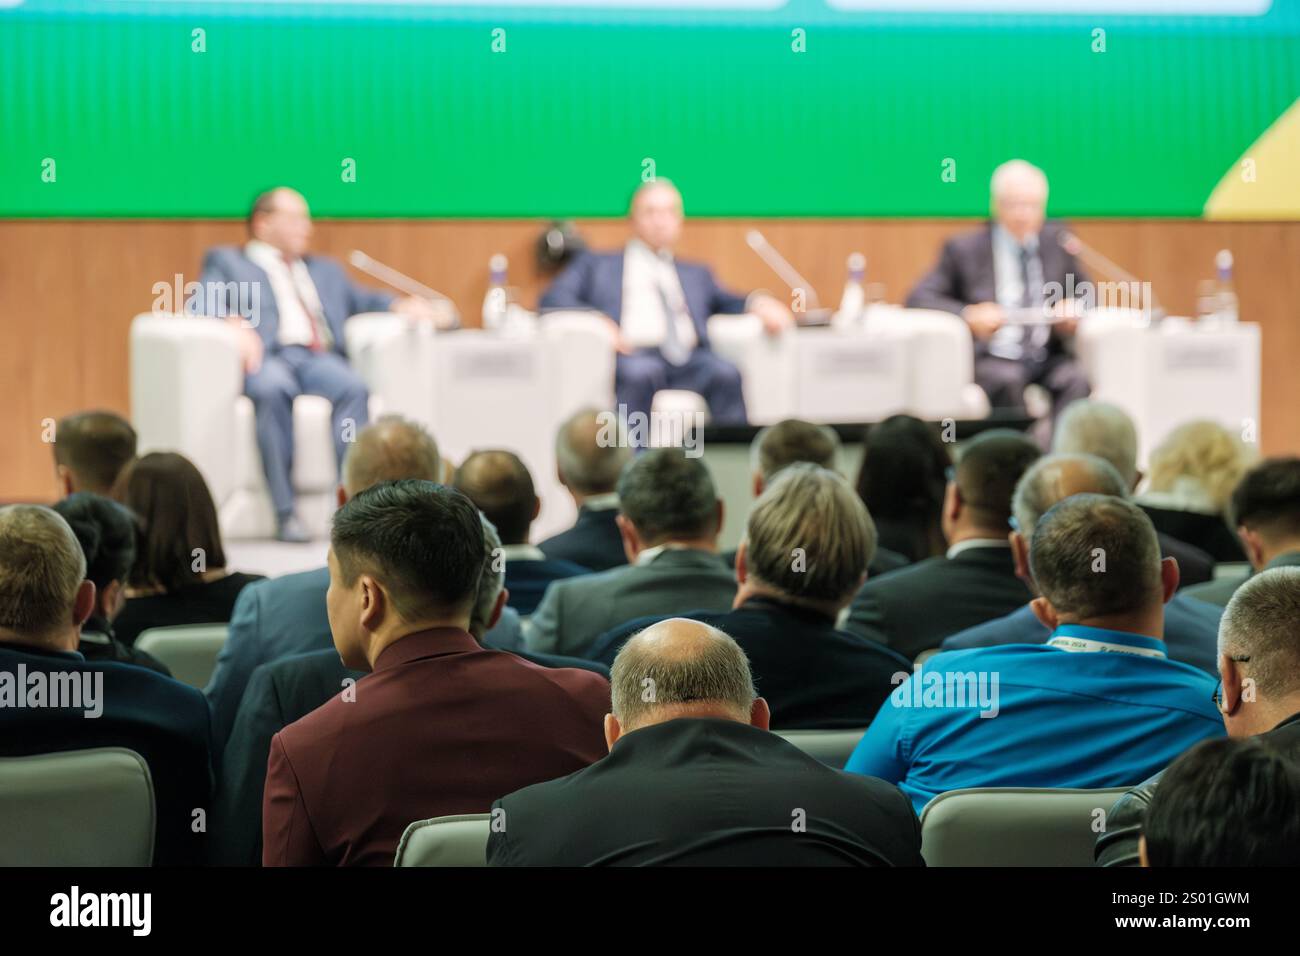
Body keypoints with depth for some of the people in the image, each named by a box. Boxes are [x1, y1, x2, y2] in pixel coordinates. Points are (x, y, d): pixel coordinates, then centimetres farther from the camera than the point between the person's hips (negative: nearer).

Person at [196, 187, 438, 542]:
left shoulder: (325, 270, 37)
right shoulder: (226, 261, 22)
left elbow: (363, 299, 28)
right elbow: (205, 302, 5)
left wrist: (402, 306, 6)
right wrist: (235, 322, -16)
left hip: (319, 358, 3)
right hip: (267, 356, -3)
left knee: (353, 388, -32)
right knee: (274, 389, -39)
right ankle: (285, 513, -38)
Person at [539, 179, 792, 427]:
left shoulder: (695, 274, 35)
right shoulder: (597, 264, 25)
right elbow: (552, 299, 12)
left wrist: (758, 303, 2)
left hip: (689, 361, 3)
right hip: (633, 356, -3)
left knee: (725, 372, -31)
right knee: (640, 371, -38)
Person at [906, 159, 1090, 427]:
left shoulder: (1057, 241, 13)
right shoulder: (964, 249, 4)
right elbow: (918, 299, -1)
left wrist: (1075, 309, -3)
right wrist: (968, 314, -19)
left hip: (1048, 358, 3)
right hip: (990, 360, -3)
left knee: (1076, 378, -29)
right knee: (1007, 380, -36)